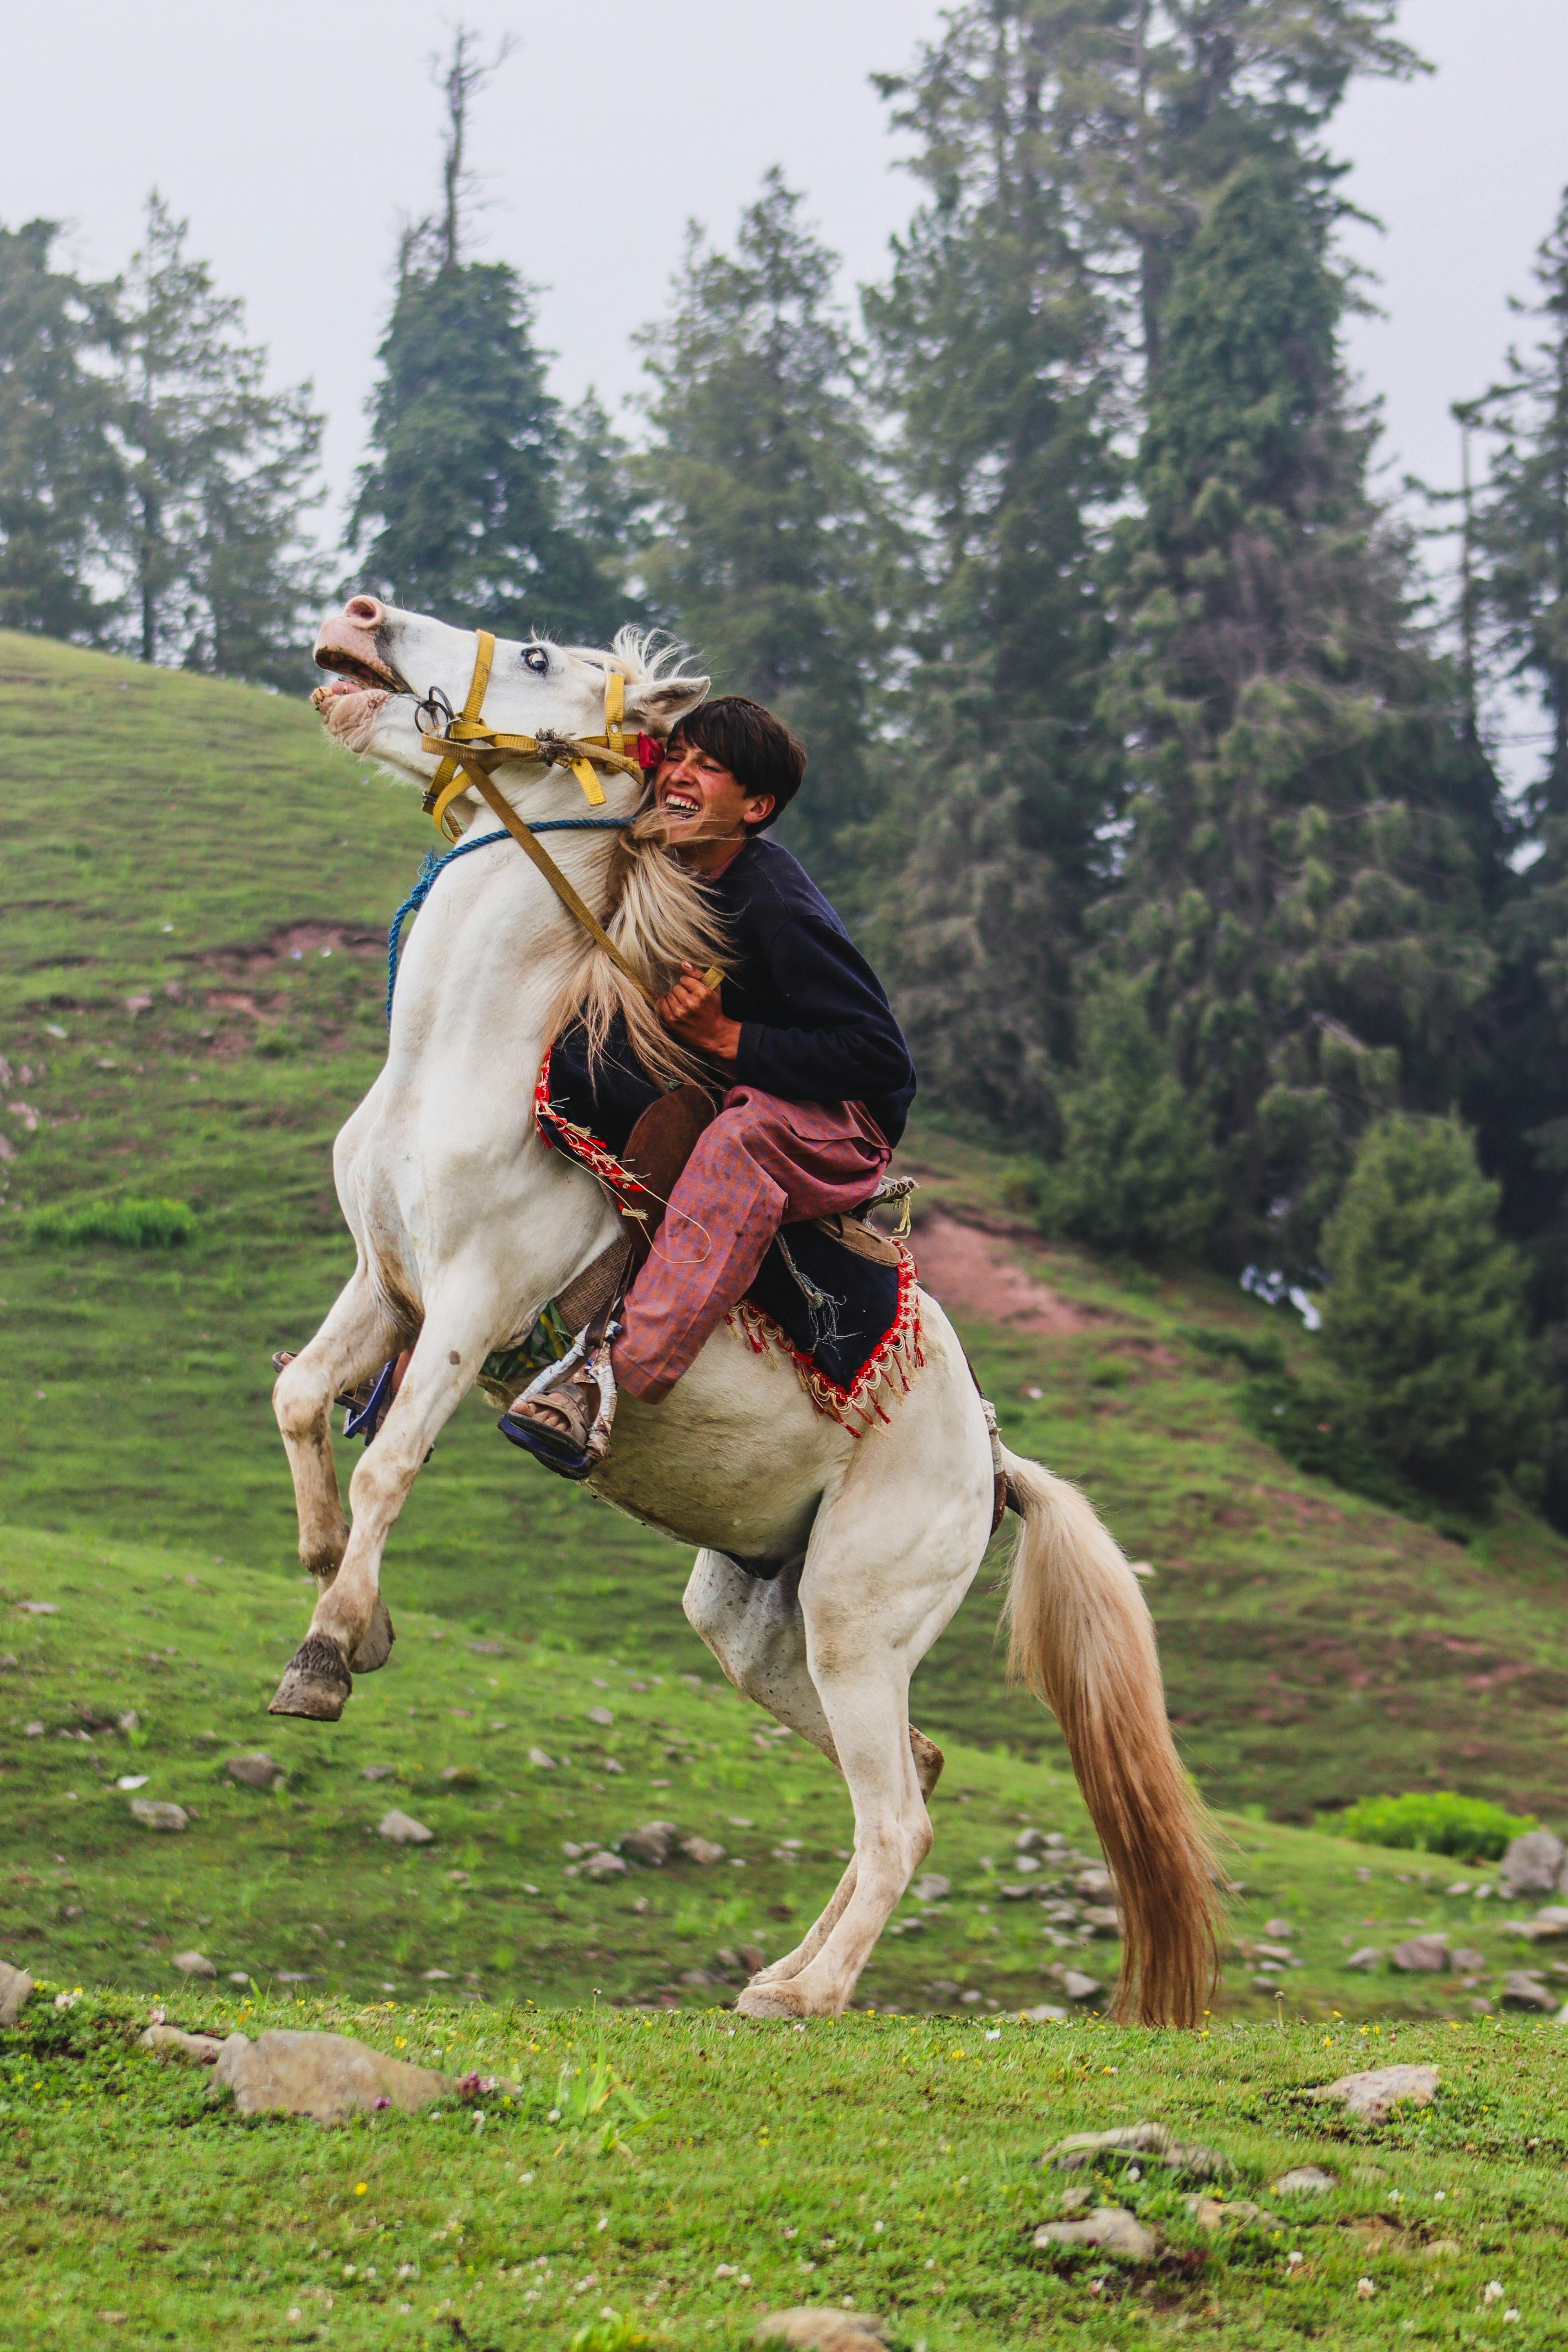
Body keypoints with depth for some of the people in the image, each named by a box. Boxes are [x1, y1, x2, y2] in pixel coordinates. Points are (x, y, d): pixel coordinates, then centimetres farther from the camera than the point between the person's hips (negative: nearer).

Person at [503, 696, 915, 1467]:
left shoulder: (776, 906, -22)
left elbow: (883, 1060, -26)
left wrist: (726, 1040, -27)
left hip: (839, 1132, -9)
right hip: (720, 1101, 9)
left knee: (741, 1139, -41)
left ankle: (605, 1377, -52)